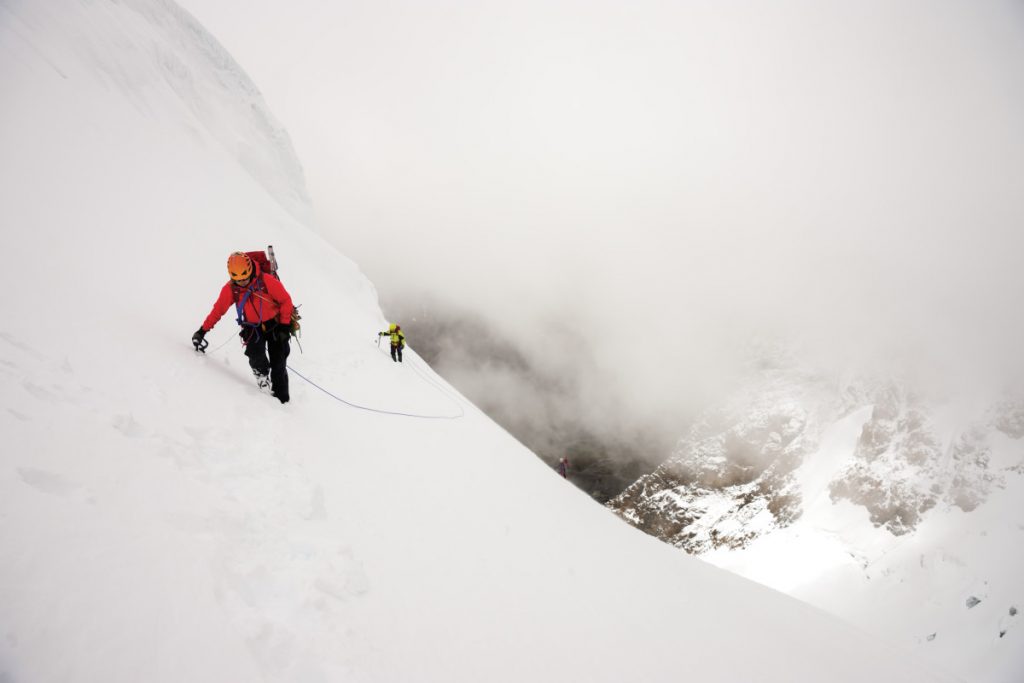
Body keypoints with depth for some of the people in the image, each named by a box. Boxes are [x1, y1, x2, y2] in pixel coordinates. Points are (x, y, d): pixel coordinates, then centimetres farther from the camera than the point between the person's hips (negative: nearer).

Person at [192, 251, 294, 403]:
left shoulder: (267, 280, -21)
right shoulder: (230, 289, -12)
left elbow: (285, 300, -12)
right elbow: (218, 310, 0)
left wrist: (284, 325, -14)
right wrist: (203, 330, -1)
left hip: (275, 324, -2)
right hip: (253, 327, 2)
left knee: (278, 363, -4)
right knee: (255, 354, -24)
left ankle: (281, 398, 9)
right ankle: (261, 373, 9)